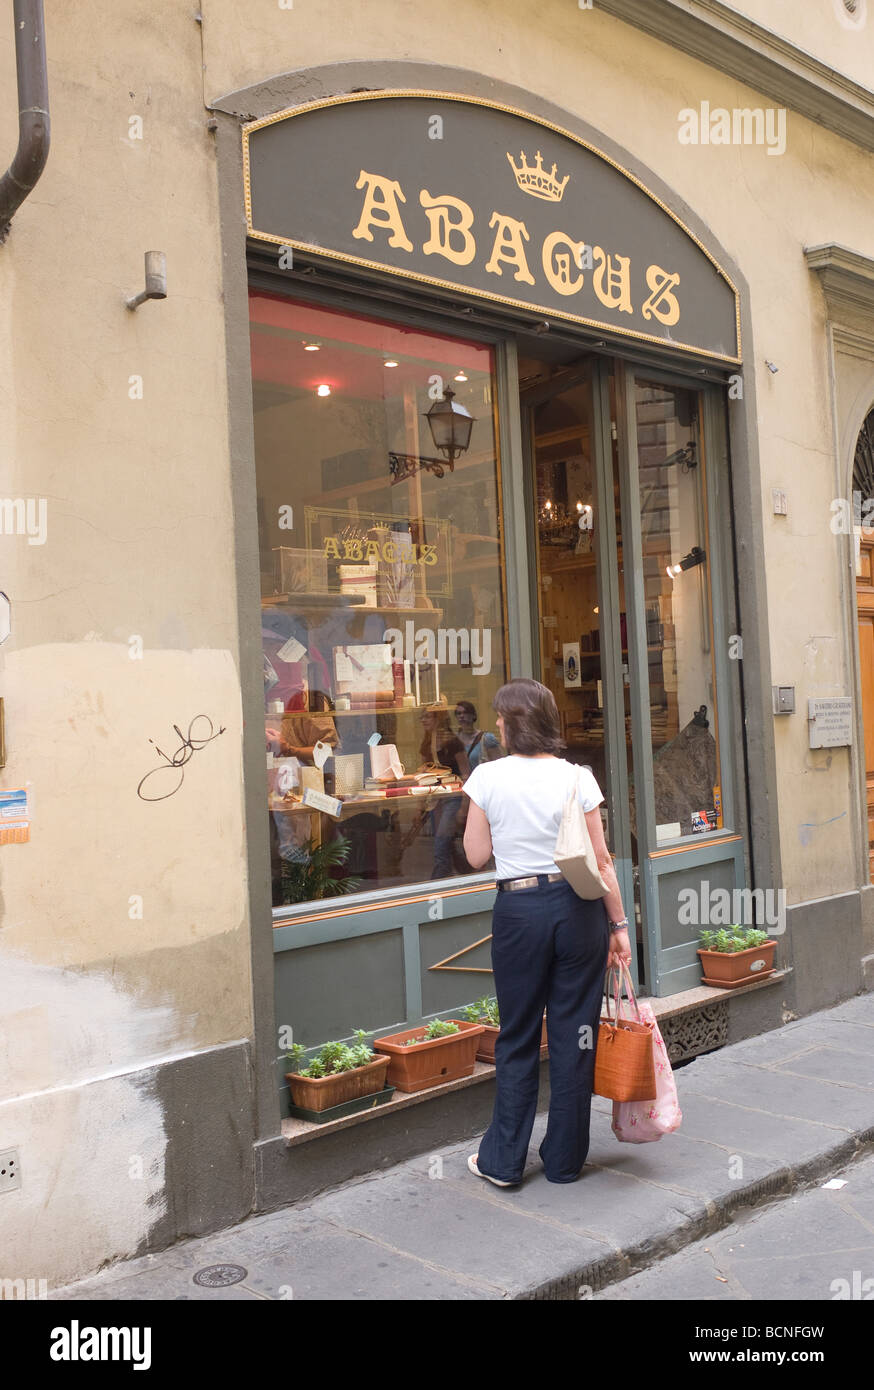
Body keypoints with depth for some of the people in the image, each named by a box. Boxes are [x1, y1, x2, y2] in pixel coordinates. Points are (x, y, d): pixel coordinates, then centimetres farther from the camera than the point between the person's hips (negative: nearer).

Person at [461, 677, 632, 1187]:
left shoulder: (488, 778, -5)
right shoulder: (577, 778, -3)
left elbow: (476, 855, 1)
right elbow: (600, 861, -2)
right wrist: (619, 923, 5)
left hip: (519, 910, 0)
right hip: (578, 908, 1)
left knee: (518, 1036, 12)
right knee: (574, 1035, 10)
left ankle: (503, 1159, 20)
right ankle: (565, 1159, 21)